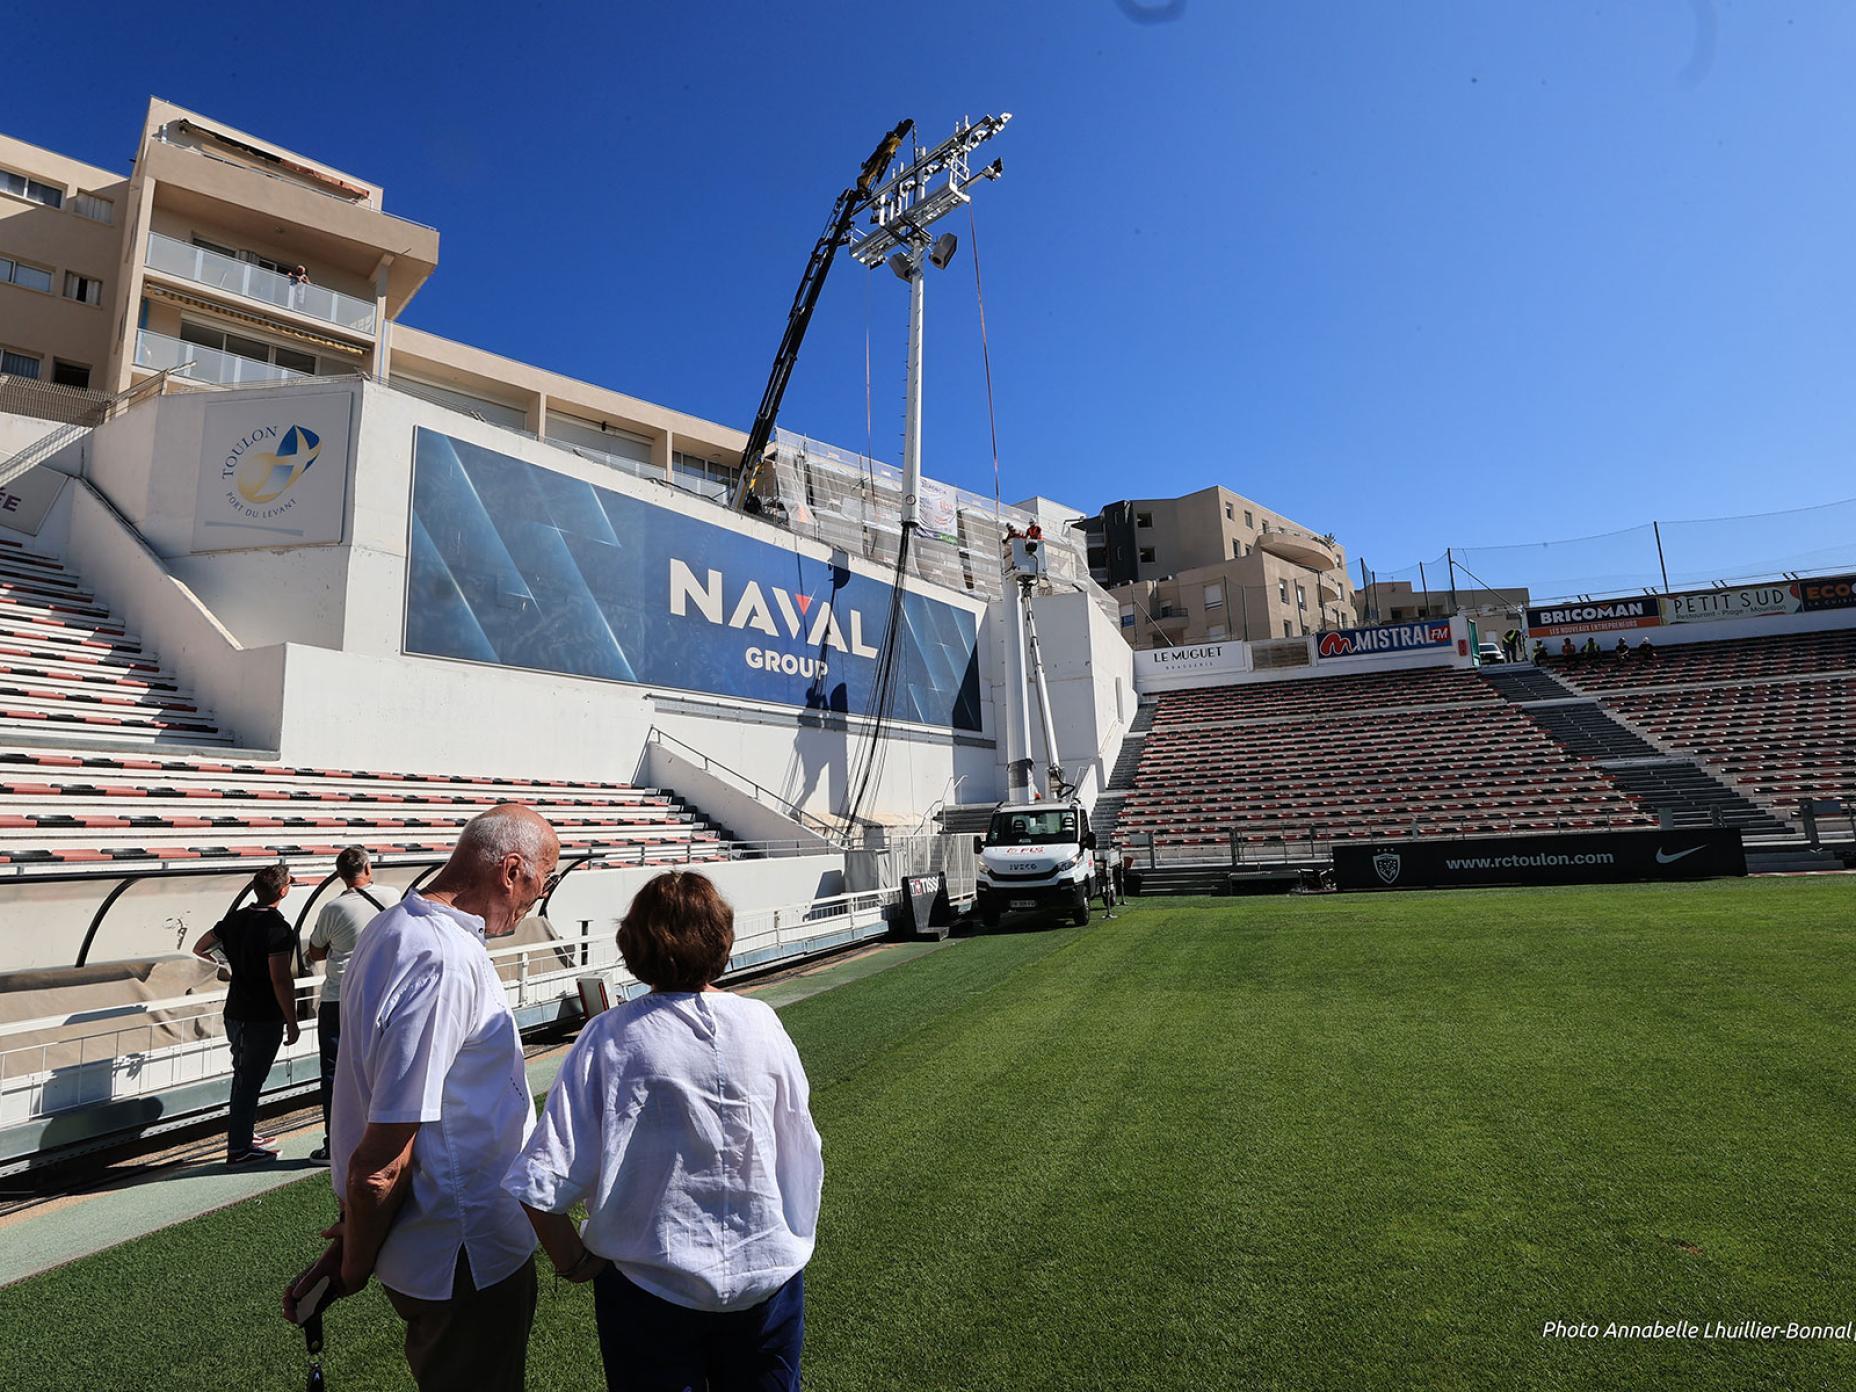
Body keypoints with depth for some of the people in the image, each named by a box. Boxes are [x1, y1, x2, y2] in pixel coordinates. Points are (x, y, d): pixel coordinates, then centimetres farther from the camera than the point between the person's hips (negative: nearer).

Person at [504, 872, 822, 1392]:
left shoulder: (609, 1037, -18)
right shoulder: (762, 1023, -14)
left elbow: (540, 1182, -19)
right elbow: (804, 1157, -5)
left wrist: (573, 1261, -1)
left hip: (651, 1286, -1)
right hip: (766, 1275, 1)